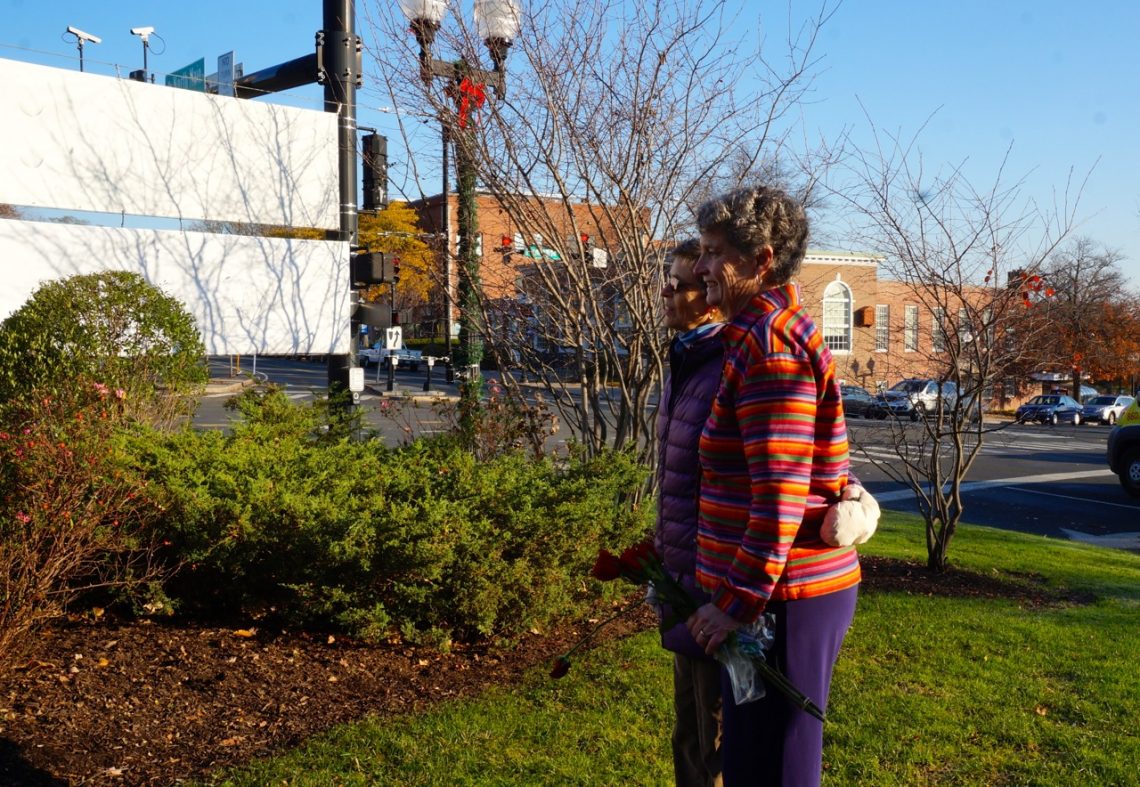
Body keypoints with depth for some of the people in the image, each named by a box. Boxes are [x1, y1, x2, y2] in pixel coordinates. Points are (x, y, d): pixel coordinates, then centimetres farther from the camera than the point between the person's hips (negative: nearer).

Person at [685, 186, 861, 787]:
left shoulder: (770, 342, -18)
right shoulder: (760, 333, 14)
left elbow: (781, 493, -23)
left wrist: (737, 602, -19)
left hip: (785, 597, -10)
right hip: (796, 590, 10)